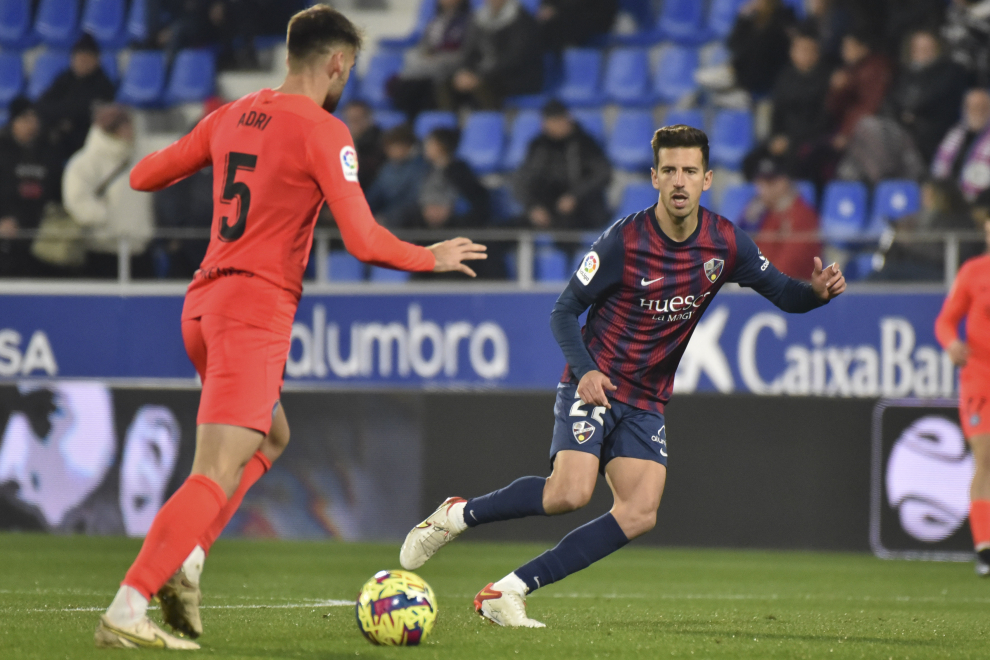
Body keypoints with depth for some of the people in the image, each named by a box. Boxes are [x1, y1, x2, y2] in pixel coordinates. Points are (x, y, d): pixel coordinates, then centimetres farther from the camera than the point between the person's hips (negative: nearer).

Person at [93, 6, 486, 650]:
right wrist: (432, 258, 2)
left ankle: (188, 554, 9)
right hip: (256, 311, -8)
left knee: (270, 435, 28)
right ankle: (126, 610, -21)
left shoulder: (232, 117, 12)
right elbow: (364, 241, -15)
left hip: (203, 304, 8)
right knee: (215, 478, -11)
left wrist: (195, 161, 40)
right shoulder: (323, 132, -9)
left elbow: (143, 176, 20)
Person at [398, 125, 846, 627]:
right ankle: (458, 515, -3)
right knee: (571, 493, -27)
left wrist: (817, 291, -15)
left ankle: (508, 591, -11)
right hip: (594, 386, -5)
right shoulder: (624, 240, -13)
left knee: (639, 515, -14)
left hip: (646, 403, 5)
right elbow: (564, 311, -7)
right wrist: (585, 369, -22)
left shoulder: (725, 243, -2)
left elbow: (781, 292, 8)